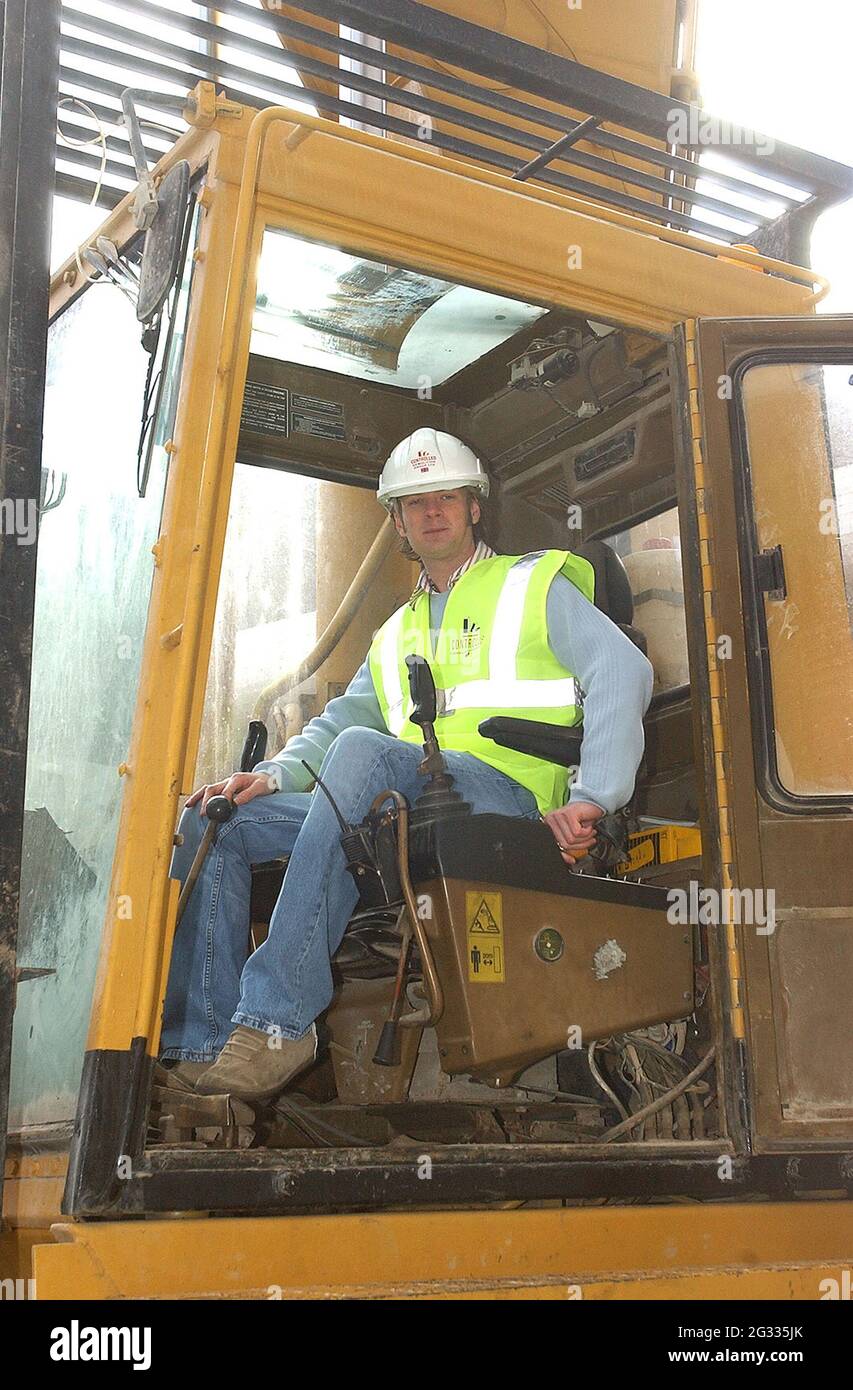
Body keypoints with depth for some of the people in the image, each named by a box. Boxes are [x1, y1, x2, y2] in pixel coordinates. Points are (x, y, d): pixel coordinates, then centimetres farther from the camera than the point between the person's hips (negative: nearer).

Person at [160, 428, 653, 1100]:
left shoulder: (534, 585, 14)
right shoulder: (396, 635, 32)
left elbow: (623, 671, -1)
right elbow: (339, 719, 22)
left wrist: (591, 797, -16)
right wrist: (275, 774, -1)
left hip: (505, 796, -6)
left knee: (362, 750, -36)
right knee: (215, 823, -9)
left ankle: (278, 1021, -39)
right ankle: (201, 1045, -18)